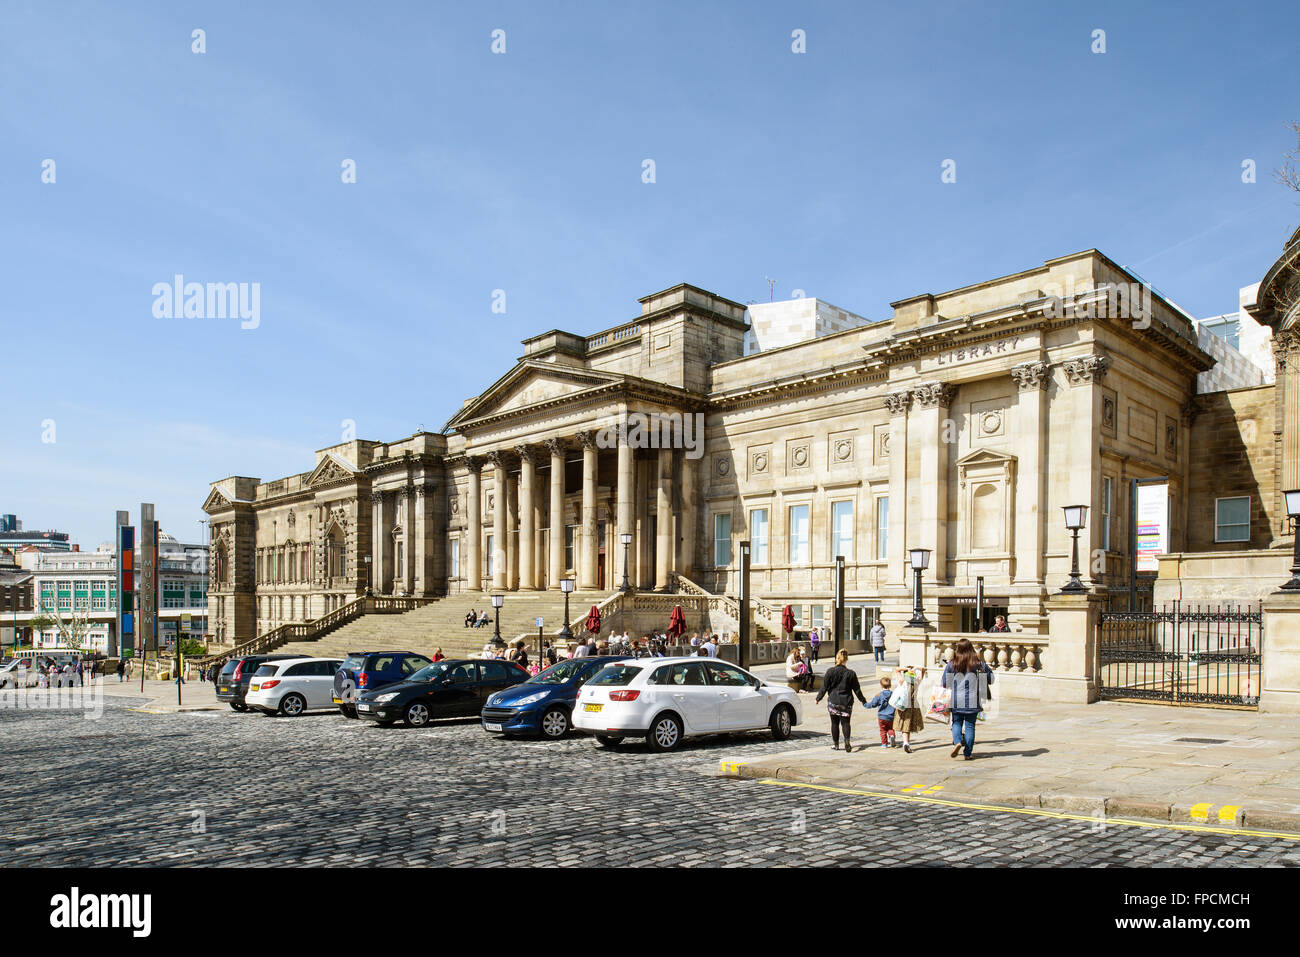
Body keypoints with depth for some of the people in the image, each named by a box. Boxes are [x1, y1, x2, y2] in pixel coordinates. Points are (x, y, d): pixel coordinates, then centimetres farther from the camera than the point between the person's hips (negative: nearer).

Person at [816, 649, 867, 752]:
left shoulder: (830, 671, -7)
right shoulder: (851, 673, -5)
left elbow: (824, 687, -3)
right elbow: (857, 690, 2)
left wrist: (818, 698, 10)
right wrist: (863, 701, 14)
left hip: (833, 702, 0)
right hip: (846, 702, 0)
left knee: (834, 723, 11)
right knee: (845, 722, 5)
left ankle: (835, 744, 19)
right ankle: (847, 741, -16)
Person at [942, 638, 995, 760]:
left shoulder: (951, 665, -5)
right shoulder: (979, 664, -3)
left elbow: (944, 683, 0)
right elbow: (991, 679, 6)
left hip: (957, 701, 0)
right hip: (973, 702, 1)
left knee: (957, 723, 13)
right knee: (970, 725, 8)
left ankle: (957, 742, -13)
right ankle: (967, 753, 8)